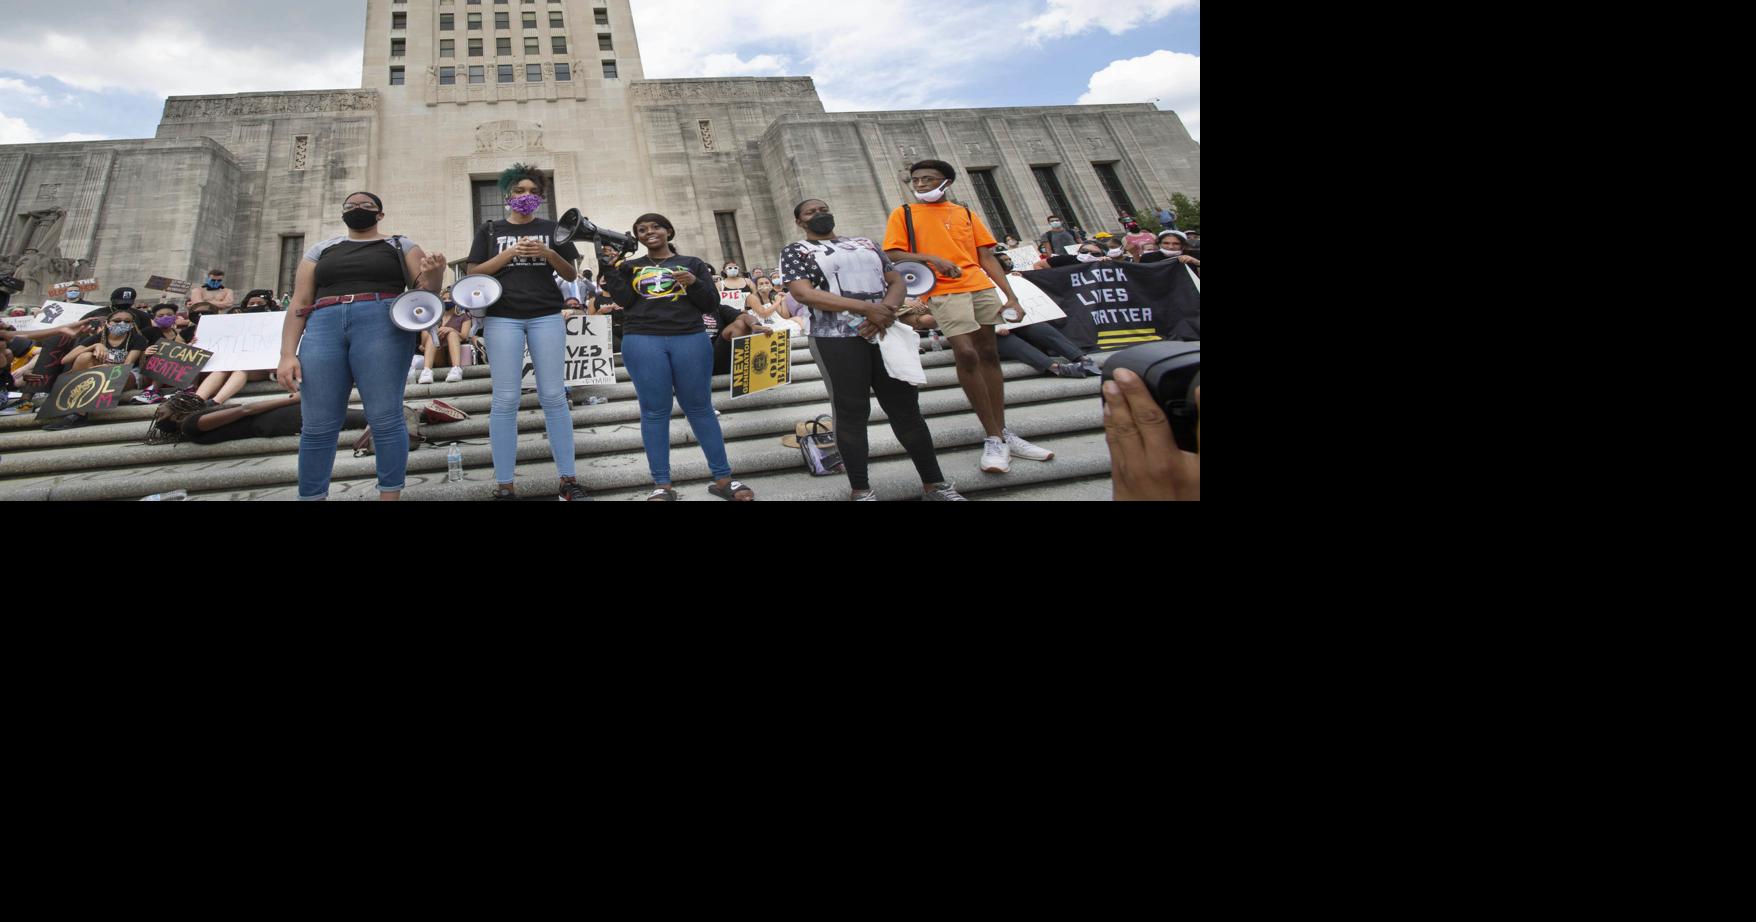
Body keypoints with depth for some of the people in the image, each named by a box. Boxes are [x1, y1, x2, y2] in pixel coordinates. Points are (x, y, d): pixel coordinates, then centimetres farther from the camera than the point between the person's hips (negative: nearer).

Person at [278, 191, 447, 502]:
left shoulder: (400, 245, 16)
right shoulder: (321, 250, 22)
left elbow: (425, 289, 7)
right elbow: (299, 303, 16)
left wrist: (433, 274, -18)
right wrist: (287, 355, 3)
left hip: (382, 324, -3)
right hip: (323, 327, 3)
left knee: (385, 418, -10)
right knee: (319, 425, -1)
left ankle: (391, 497, -5)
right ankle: (312, 497, 7)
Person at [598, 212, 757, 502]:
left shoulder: (693, 264, 15)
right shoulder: (630, 267, 16)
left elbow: (711, 304, 8)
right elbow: (625, 300, 0)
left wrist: (694, 283, -8)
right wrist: (608, 267, -3)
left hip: (691, 339, 0)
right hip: (643, 342, 0)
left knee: (699, 407, 1)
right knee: (655, 411, -2)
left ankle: (723, 478, 6)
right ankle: (661, 485, 2)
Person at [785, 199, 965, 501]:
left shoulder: (866, 244, 21)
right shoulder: (795, 251, 7)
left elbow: (898, 282, 14)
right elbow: (803, 294, -10)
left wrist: (885, 310, -11)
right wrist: (867, 308, -16)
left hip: (885, 332, 4)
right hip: (839, 338, -4)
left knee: (907, 407, 4)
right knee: (853, 412, -3)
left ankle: (934, 484, 11)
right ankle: (861, 490, 6)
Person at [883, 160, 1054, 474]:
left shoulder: (965, 214, 16)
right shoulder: (904, 214, 9)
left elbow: (987, 258, 12)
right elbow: (893, 255, -1)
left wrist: (1010, 295, 2)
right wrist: (929, 258, -16)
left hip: (982, 289, 4)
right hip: (944, 292, -4)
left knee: (988, 354, 5)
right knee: (967, 355, -16)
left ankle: (1000, 434, 13)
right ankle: (996, 438, -9)